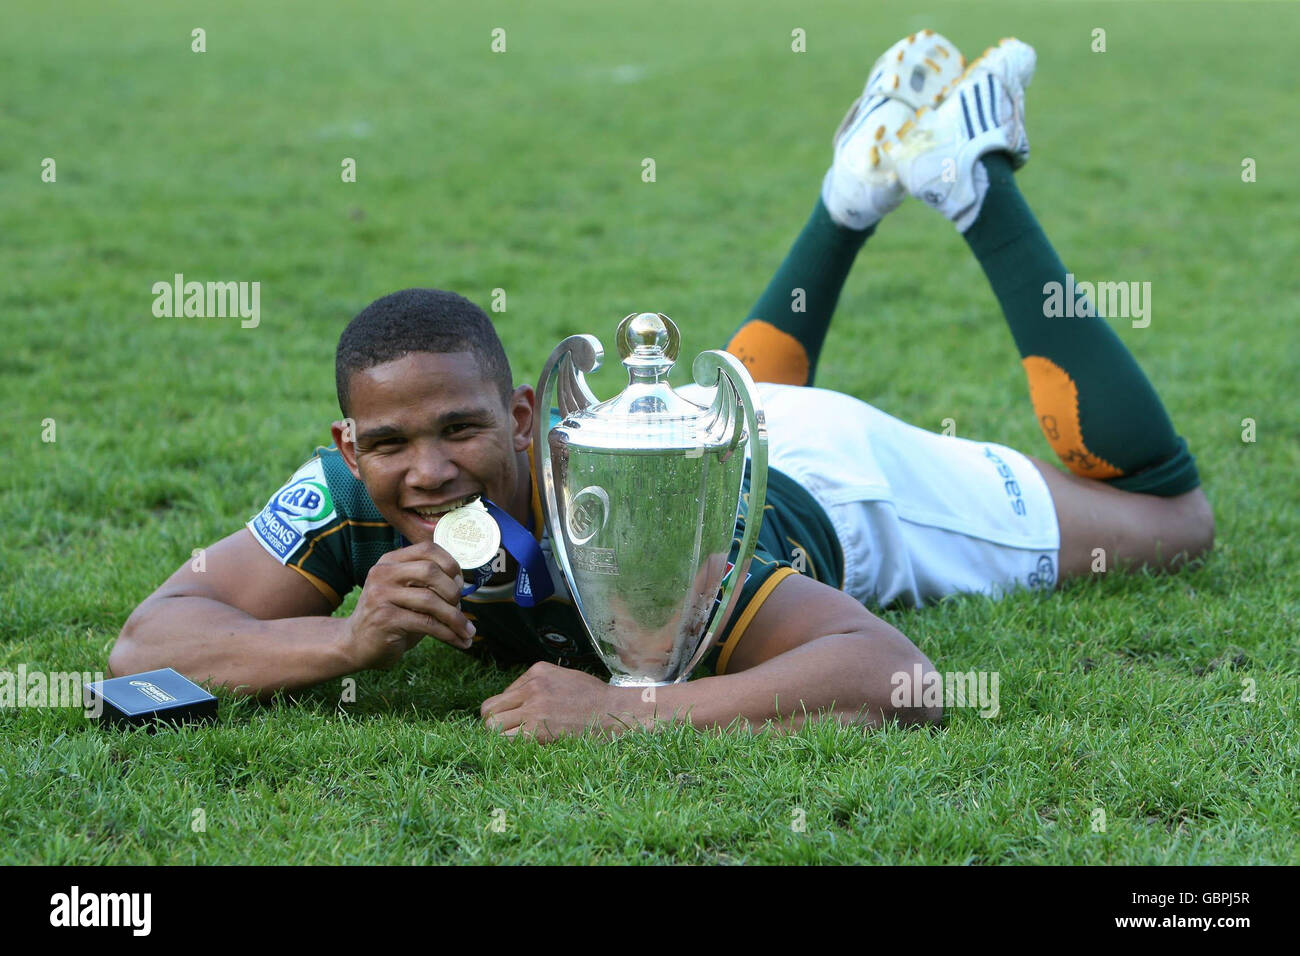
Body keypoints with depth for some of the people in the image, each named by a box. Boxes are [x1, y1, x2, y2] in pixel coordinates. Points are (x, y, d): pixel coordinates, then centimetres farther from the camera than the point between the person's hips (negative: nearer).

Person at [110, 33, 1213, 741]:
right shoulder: (352, 493, -38)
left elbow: (895, 678, -57)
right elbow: (147, 642, -38)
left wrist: (625, 709, -66)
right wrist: (348, 641, -54)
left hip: (830, 475, -4)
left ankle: (974, 181, 24)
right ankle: (862, 185, 45)